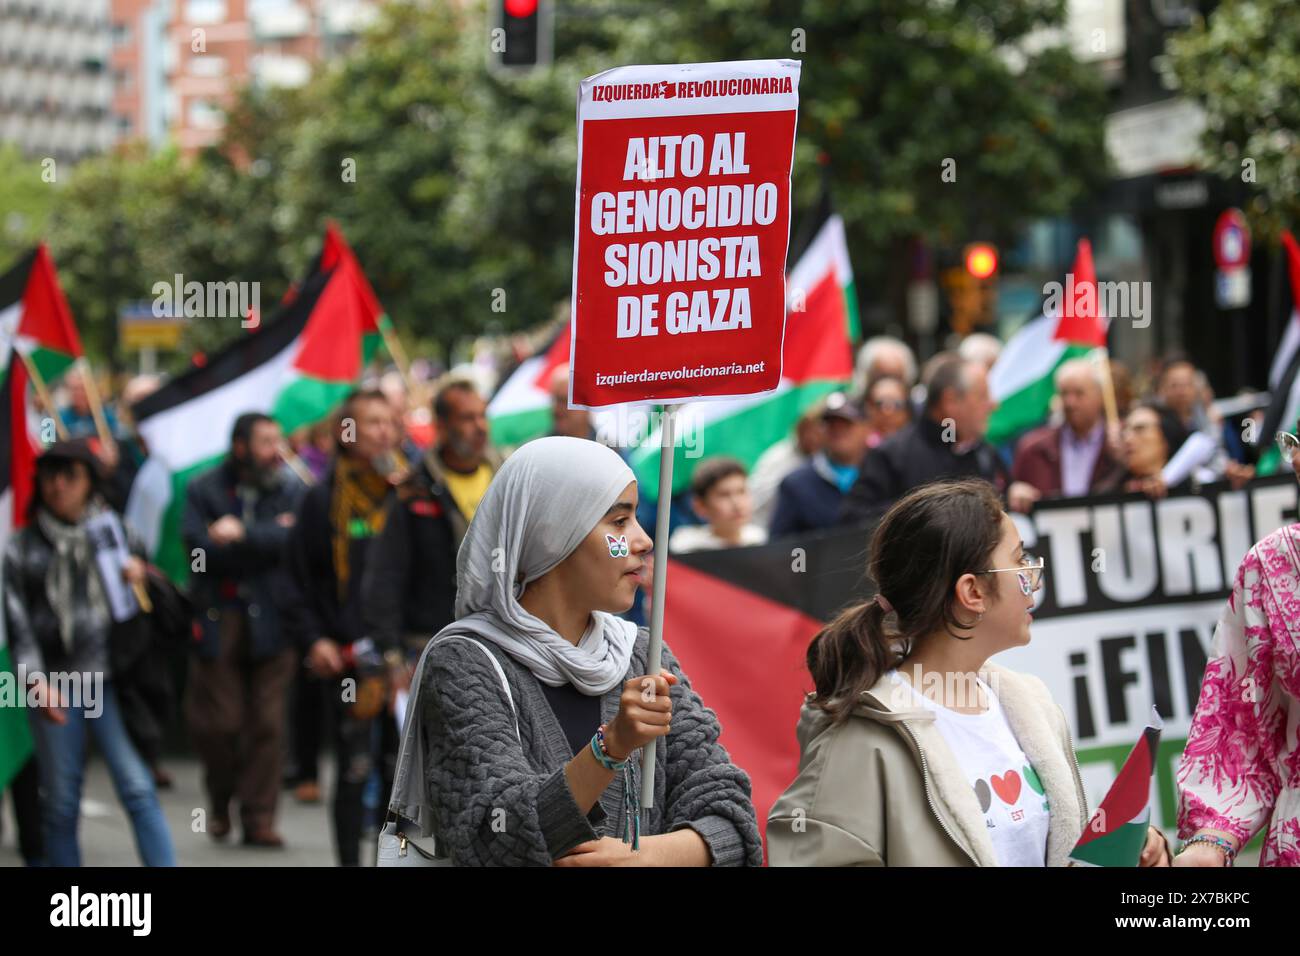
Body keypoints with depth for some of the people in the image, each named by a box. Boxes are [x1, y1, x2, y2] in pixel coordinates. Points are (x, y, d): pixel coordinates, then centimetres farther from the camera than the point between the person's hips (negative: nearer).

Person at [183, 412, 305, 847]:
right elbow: (201, 547, -11)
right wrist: (269, 536, -11)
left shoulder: (291, 489, 7)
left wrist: (243, 533, -17)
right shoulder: (204, 490, 4)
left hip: (271, 620, 1)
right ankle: (221, 797, 25)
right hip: (218, 620, -1)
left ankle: (258, 816, 6)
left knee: (267, 723, -3)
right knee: (216, 721, -1)